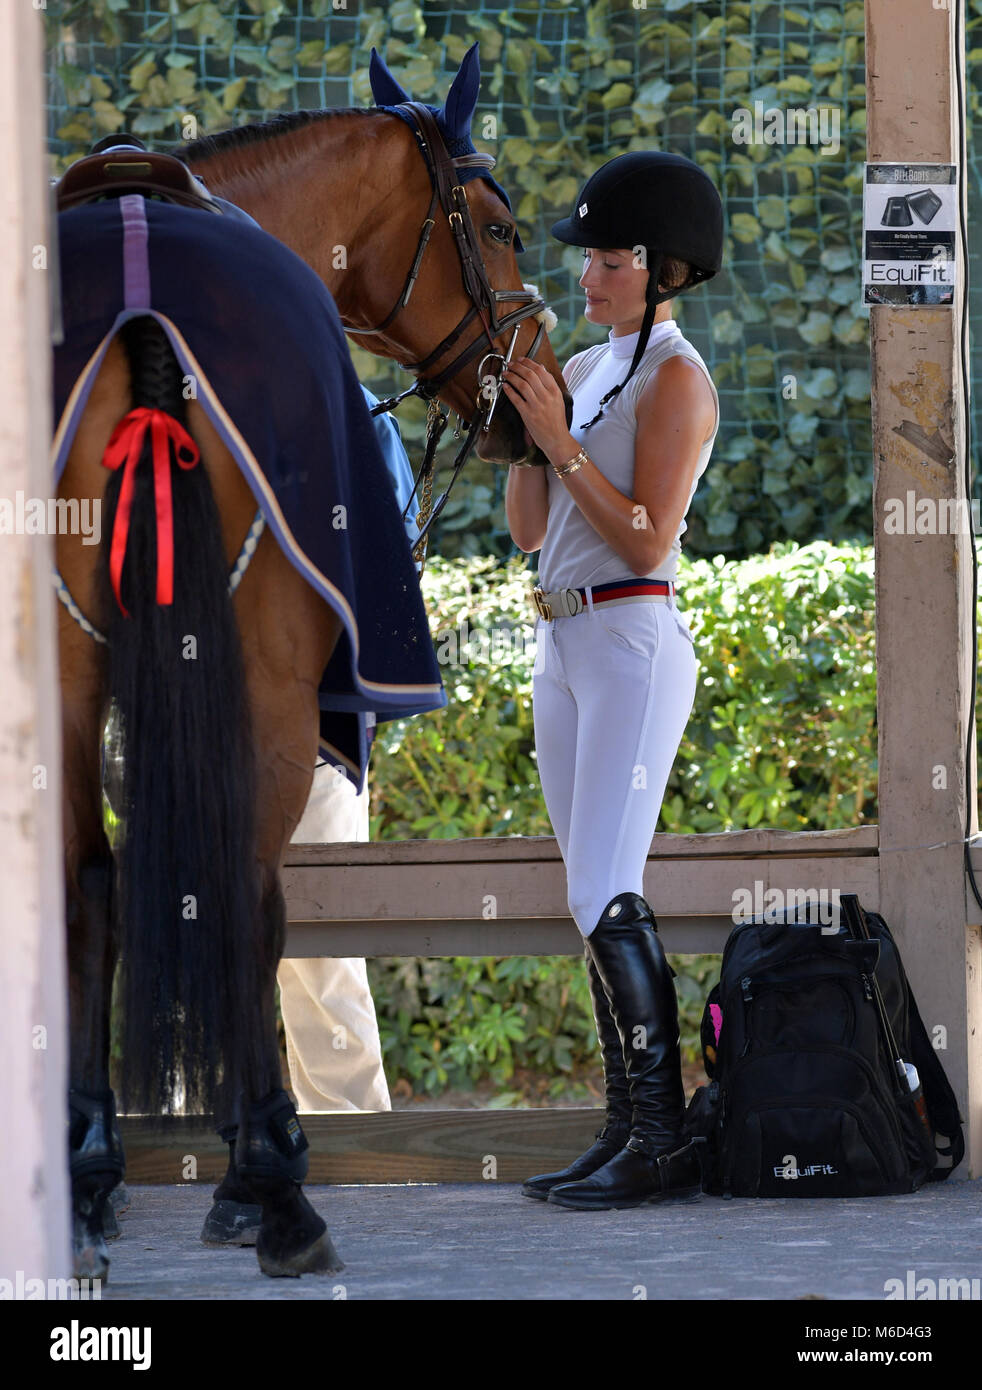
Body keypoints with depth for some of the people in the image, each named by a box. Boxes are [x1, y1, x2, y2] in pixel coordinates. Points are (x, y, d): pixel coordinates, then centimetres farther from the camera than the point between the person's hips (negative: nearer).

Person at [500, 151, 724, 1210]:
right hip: (561, 644, 9)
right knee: (600, 901, 8)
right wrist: (527, 425, 1)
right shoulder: (583, 369, 15)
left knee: (606, 896, -14)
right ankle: (627, 1127, 11)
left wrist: (562, 441, -18)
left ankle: (666, 1143, -13)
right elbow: (527, 528, 13)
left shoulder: (676, 379, -9)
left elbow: (647, 537, -17)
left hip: (635, 640, -9)